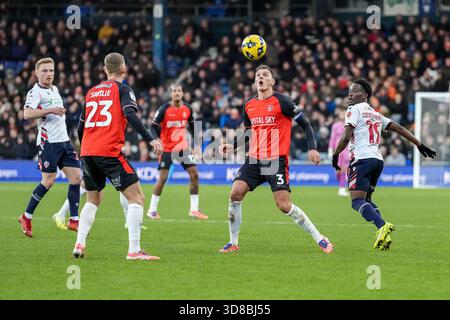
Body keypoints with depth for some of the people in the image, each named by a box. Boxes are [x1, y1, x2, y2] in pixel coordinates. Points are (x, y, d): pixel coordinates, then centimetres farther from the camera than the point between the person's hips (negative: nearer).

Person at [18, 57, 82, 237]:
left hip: (63, 140, 8)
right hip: (48, 141, -8)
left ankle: (73, 220, 4)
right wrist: (50, 110, -27)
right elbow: (27, 114, -24)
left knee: (76, 178, -1)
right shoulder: (35, 92, -8)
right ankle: (26, 218, 4)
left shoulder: (55, 89, 17)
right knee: (48, 181, -9)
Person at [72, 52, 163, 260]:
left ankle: (79, 244, 10)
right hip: (109, 151, -6)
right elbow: (130, 115, -16)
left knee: (93, 200, 24)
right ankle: (134, 250, -15)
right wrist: (150, 139, -21)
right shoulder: (122, 89, 2)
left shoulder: (92, 92, 19)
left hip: (87, 151, 6)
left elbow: (81, 127, 22)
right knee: (136, 197, -3)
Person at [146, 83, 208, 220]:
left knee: (194, 174, -3)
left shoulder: (187, 109, 1)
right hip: (167, 148, -4)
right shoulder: (164, 109, -12)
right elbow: (154, 126, -12)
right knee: (163, 178, -8)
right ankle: (152, 210, 4)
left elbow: (192, 126, 13)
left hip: (183, 146, 4)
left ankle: (194, 210, 5)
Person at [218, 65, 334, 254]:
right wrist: (233, 146, 11)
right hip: (254, 160, 5)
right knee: (235, 194, -12)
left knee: (284, 205, -13)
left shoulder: (281, 101, -6)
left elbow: (305, 124, -3)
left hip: (276, 160, -5)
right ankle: (233, 243, 1)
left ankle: (319, 239, -1)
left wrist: (312, 148, -15)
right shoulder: (248, 105, 10)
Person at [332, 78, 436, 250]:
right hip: (378, 160, 8)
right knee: (366, 199, 19)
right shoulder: (376, 114, 24)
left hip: (362, 159, -8)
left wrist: (335, 155, 2)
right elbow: (399, 128, 21)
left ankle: (382, 226, -36)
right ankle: (383, 234, 1)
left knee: (357, 201, -14)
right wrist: (419, 145, 23)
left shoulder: (354, 110, 2)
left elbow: (346, 137, -9)